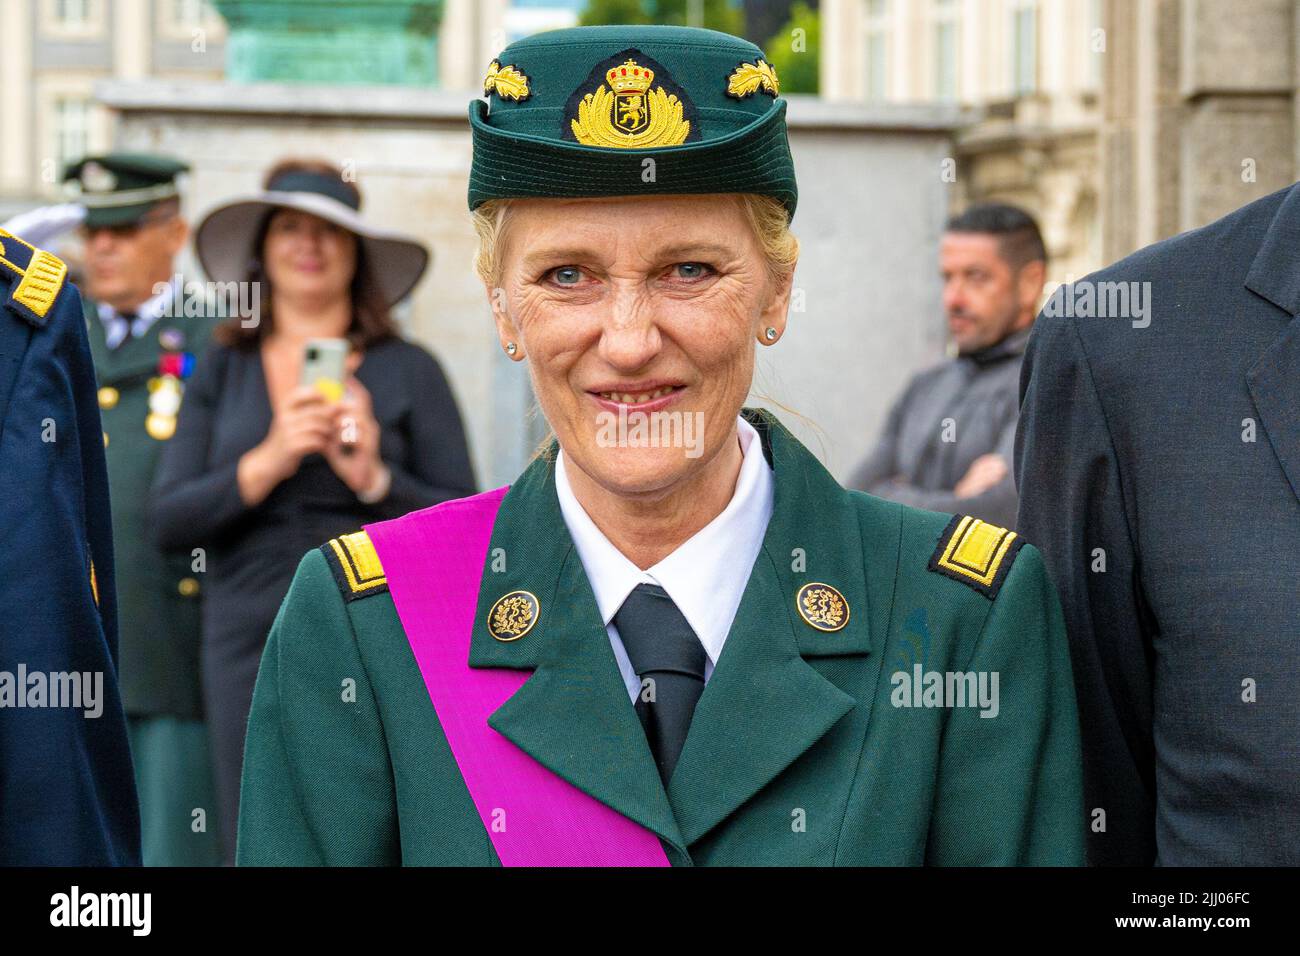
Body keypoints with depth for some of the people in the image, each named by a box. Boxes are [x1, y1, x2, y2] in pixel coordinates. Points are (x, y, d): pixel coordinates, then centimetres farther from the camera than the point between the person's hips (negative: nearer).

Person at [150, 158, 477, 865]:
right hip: (250, 642, 3)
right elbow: (171, 522, 3)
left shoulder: (409, 372, 5)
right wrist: (269, 461, -11)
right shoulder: (222, 373, 11)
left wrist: (375, 478, -14)